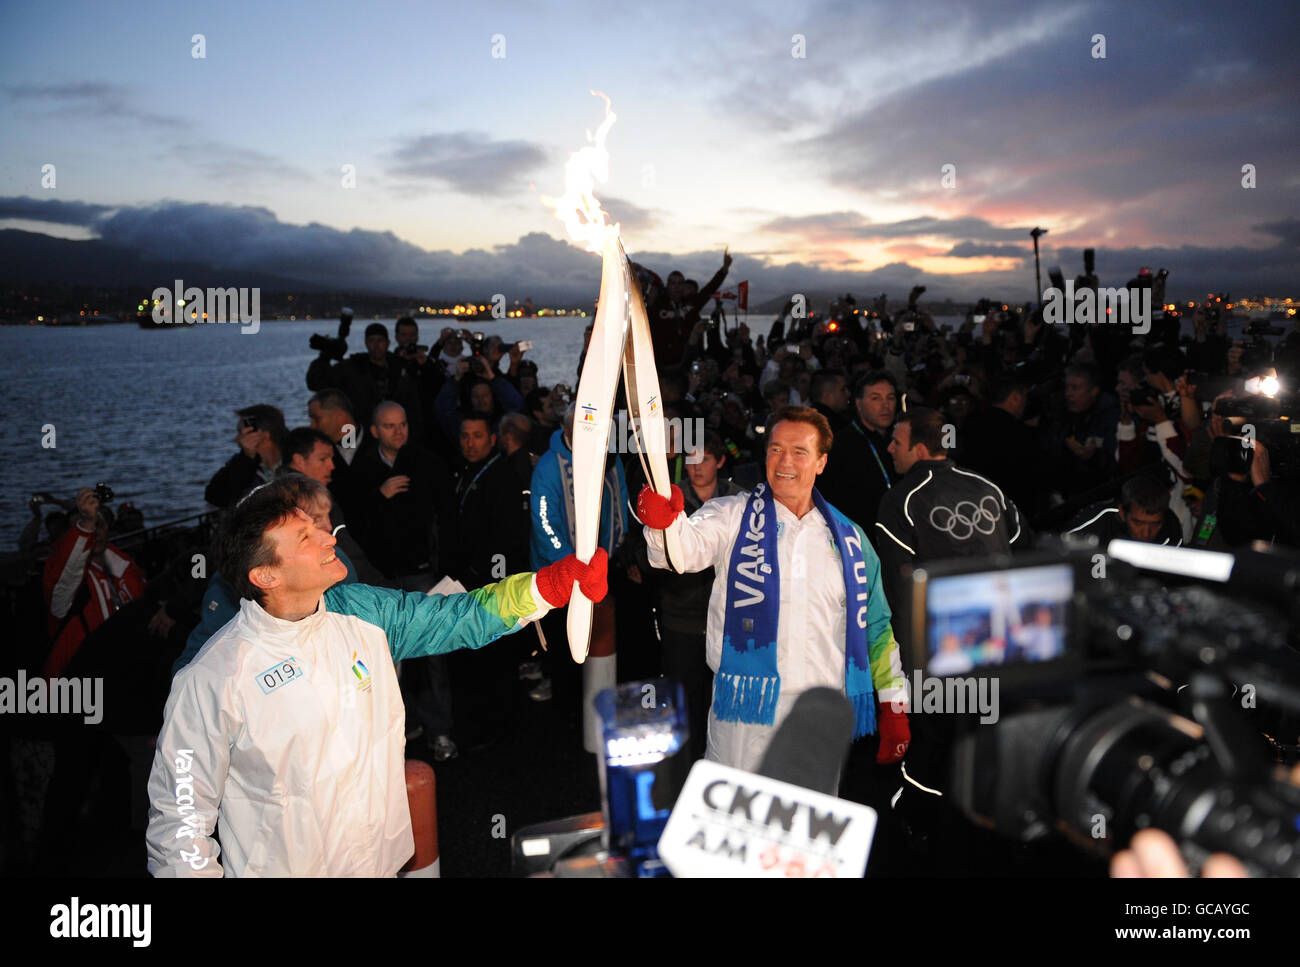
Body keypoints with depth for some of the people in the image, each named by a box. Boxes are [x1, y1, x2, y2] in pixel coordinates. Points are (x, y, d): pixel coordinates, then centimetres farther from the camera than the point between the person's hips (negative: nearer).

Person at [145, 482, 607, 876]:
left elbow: (460, 616, -3)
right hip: (282, 866, -5)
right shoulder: (213, 679, -20)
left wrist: (553, 583, -14)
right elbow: (180, 816, -13)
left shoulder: (361, 612, -4)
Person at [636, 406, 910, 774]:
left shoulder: (849, 537, 10)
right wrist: (664, 522, -41)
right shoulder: (734, 516, 2)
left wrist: (895, 708, 13)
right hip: (746, 712, -2)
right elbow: (687, 546, -19)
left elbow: (876, 626, 16)